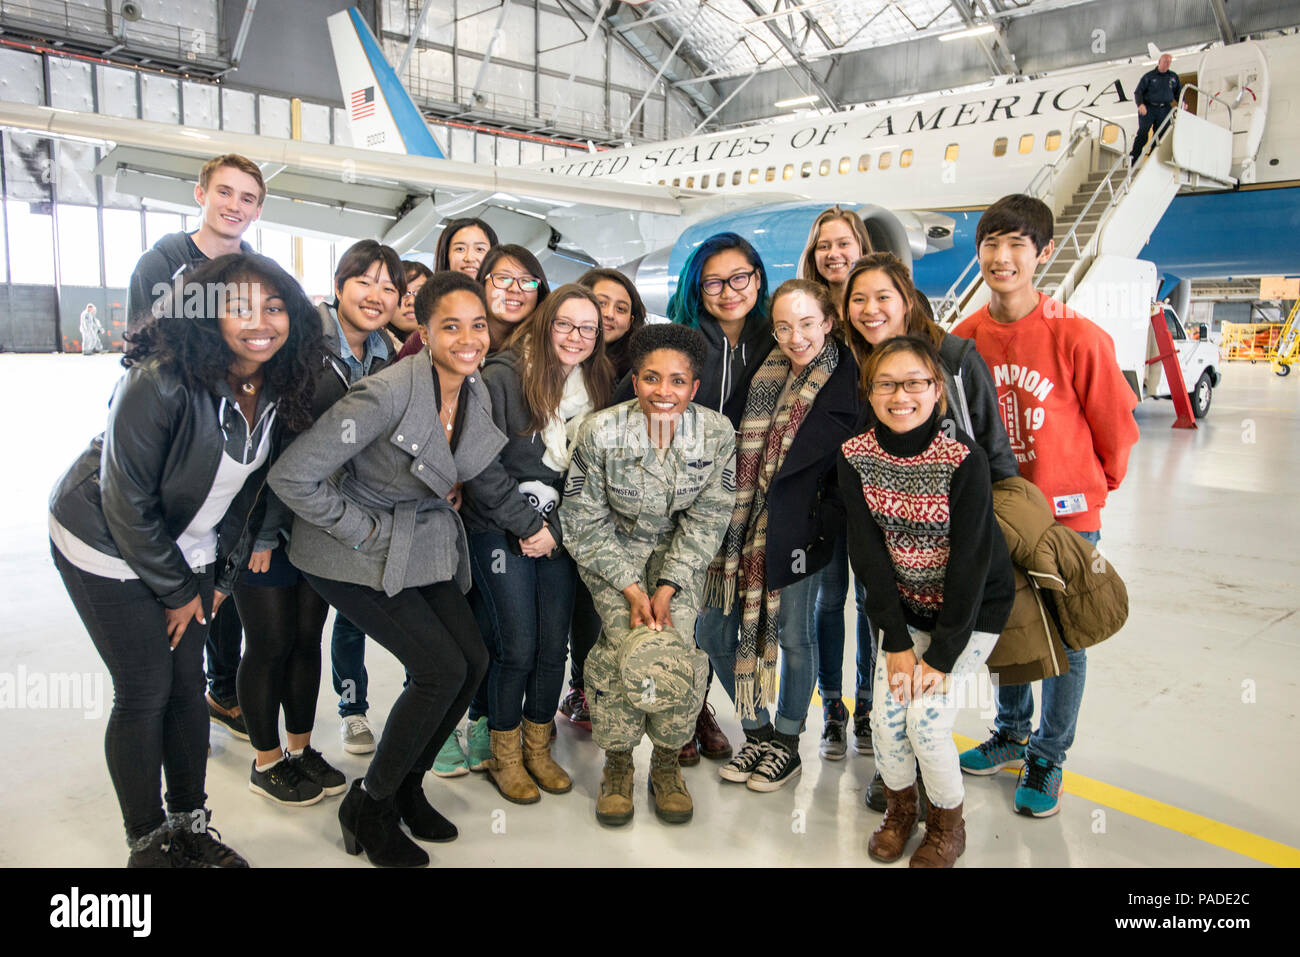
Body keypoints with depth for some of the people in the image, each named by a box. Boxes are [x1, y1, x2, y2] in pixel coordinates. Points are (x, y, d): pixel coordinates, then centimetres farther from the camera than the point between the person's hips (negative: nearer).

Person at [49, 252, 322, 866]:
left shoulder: (277, 389, -8)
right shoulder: (161, 383, -29)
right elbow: (126, 500, -23)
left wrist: (226, 573, 4)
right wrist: (175, 590, -14)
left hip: (187, 549, 6)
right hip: (108, 545, -6)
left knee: (188, 683, 10)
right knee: (145, 692, 0)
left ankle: (191, 823, 26)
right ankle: (146, 841, 19)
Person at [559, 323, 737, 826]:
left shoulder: (717, 433, -15)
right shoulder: (601, 432, -20)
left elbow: (706, 520, -8)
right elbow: (585, 523, -12)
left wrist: (667, 587, -17)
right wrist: (631, 587, -20)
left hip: (681, 552, 2)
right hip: (614, 548, -1)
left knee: (675, 644, -20)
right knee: (638, 645, -23)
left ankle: (666, 765, 6)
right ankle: (617, 765, 3)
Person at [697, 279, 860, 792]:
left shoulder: (844, 378, -6)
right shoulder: (768, 371, 9)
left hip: (799, 524, -5)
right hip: (746, 519, 6)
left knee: (793, 634, 6)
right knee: (713, 632, 7)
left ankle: (787, 745, 26)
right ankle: (758, 733, 26)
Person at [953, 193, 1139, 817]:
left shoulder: (1077, 337, -18)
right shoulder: (966, 337, -5)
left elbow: (1115, 425, -5)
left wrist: (1095, 484, 9)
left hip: (1066, 511, -4)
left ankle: (1048, 758, 28)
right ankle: (1012, 732, 41)